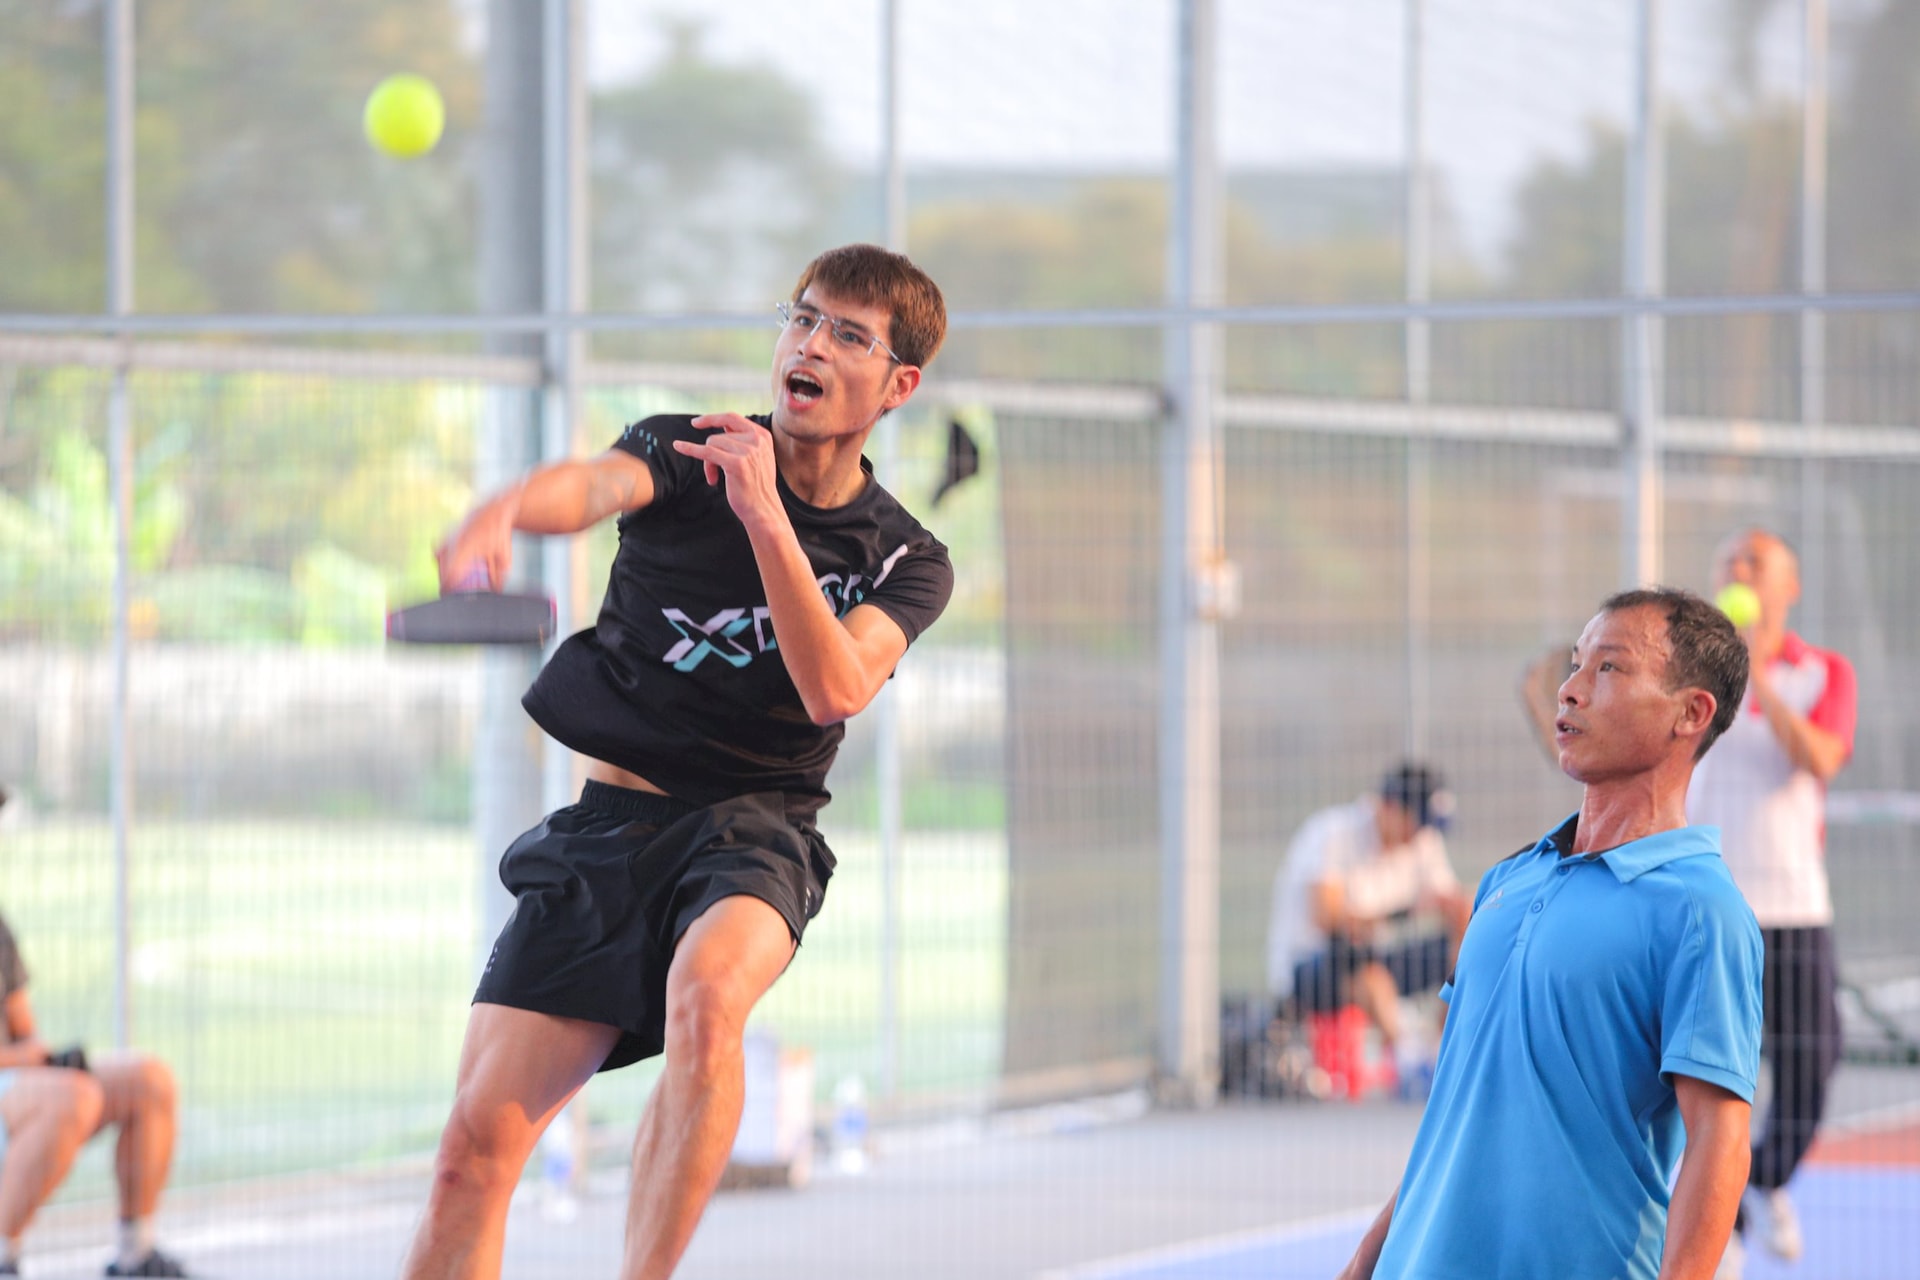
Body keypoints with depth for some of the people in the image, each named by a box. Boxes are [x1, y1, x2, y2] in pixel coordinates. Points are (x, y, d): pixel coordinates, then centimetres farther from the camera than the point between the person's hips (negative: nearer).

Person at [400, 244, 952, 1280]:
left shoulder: (907, 562, 5)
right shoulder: (682, 456, 3)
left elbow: (834, 690, -15)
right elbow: (591, 483, -22)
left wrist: (763, 516, -22)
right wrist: (501, 512, -45)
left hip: (749, 832, -1)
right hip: (603, 823, 1)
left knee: (706, 992, -37)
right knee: (477, 1146, -8)